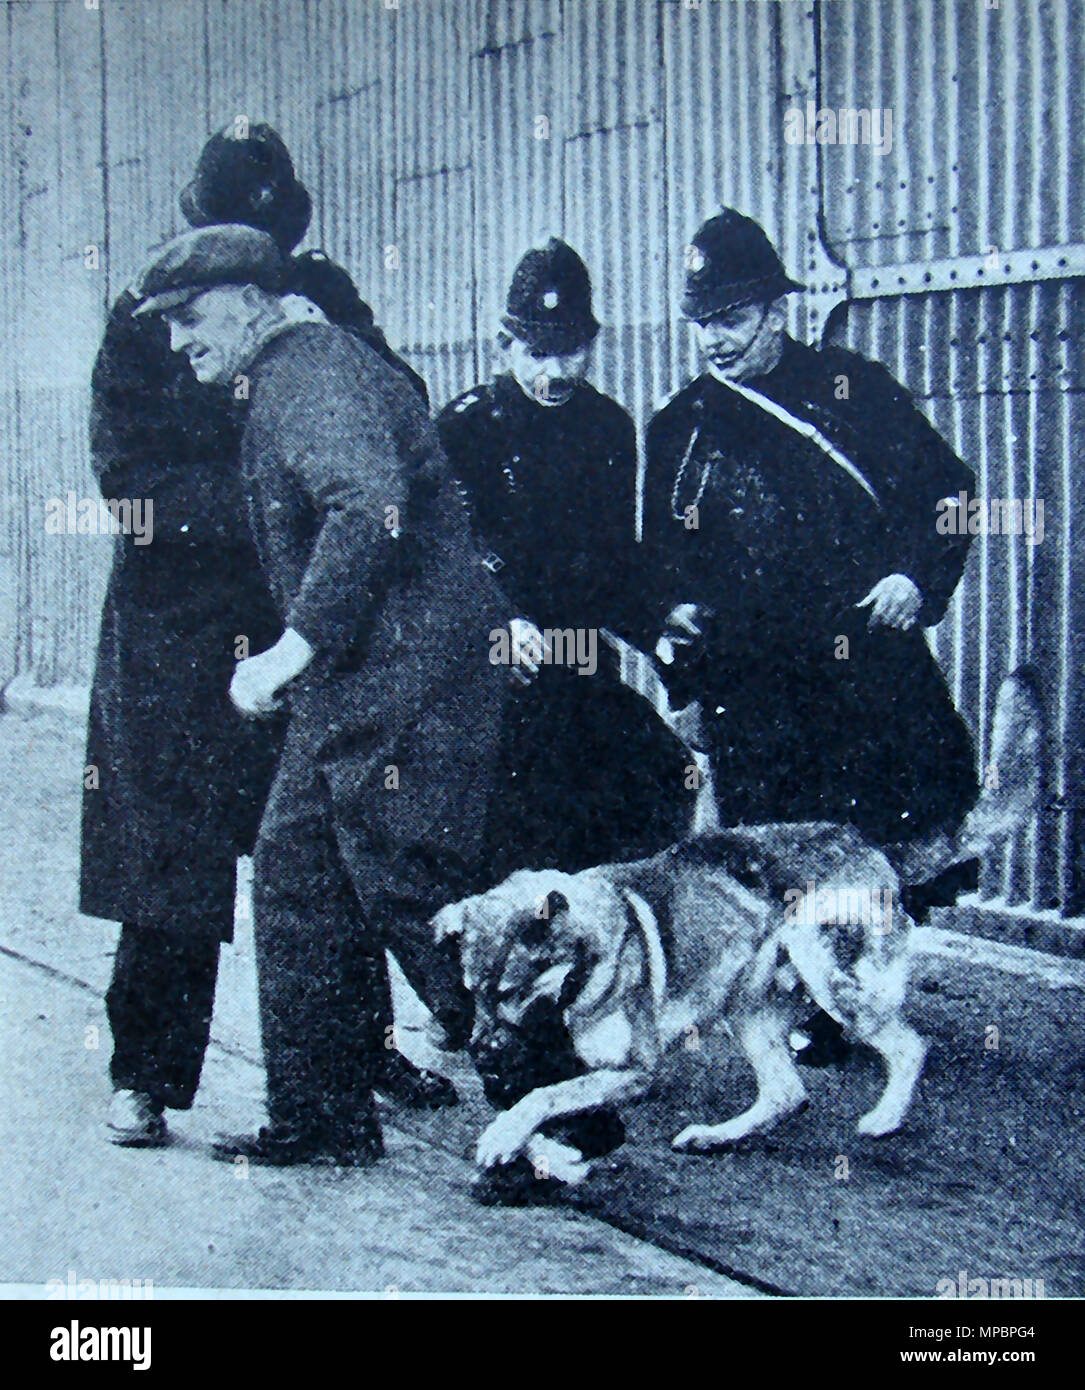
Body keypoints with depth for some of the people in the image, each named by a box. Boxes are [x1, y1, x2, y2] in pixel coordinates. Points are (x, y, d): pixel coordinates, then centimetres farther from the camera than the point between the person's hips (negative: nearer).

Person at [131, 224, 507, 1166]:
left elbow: (372, 510, -28)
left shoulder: (313, 372, -12)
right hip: (348, 693, 11)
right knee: (295, 881, 11)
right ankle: (320, 1119, 20)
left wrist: (291, 651, -26)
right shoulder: (282, 382, 20)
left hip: (403, 688, -11)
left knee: (417, 902, -7)